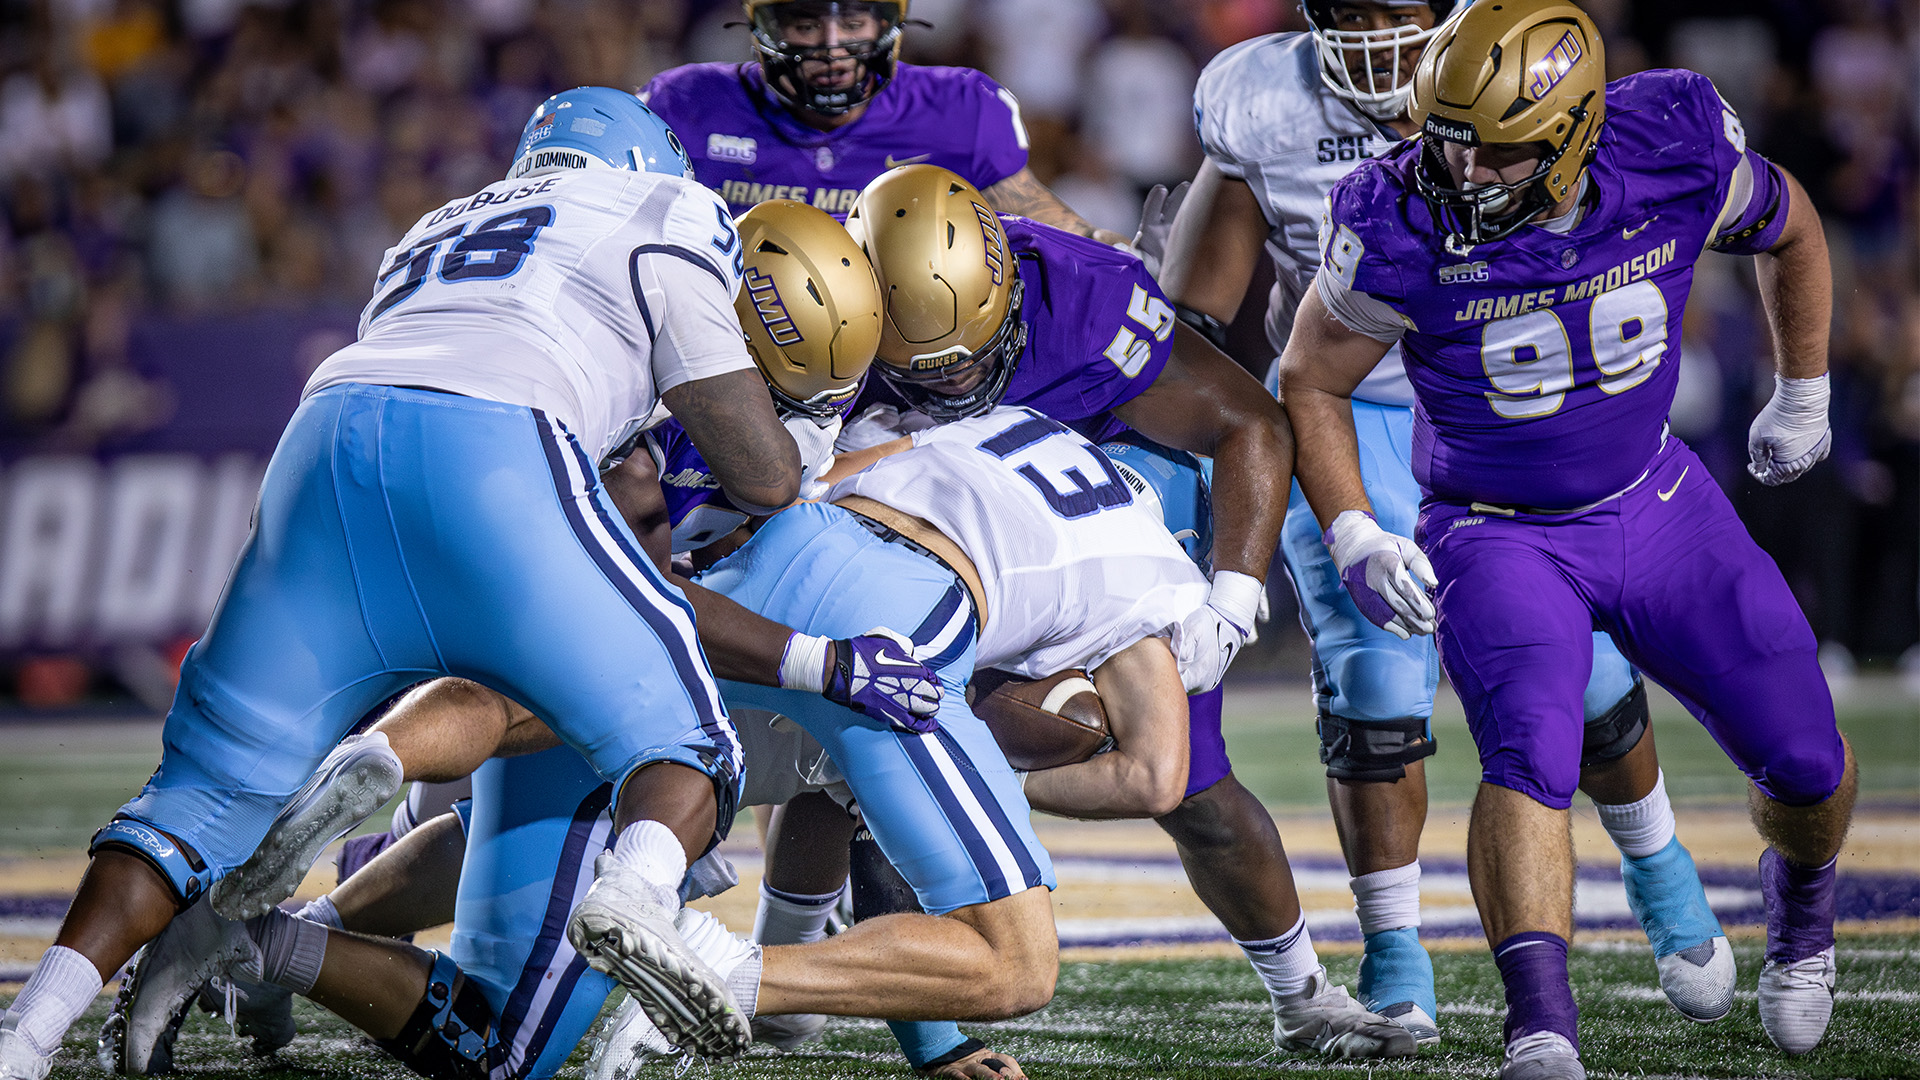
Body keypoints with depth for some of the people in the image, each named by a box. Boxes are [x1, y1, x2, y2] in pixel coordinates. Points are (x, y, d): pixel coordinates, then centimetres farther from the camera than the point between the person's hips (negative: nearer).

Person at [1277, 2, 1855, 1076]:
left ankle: (1802, 897, 41)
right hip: (1501, 534, -3)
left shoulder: (1676, 157, -20)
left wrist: (1804, 396, 14)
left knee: (1807, 762, 6)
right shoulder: (1403, 228, -24)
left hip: (1659, 504, 3)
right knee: (1530, 755, -29)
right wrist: (1353, 536, -18)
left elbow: (1789, 229, 5)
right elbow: (1312, 382, -6)